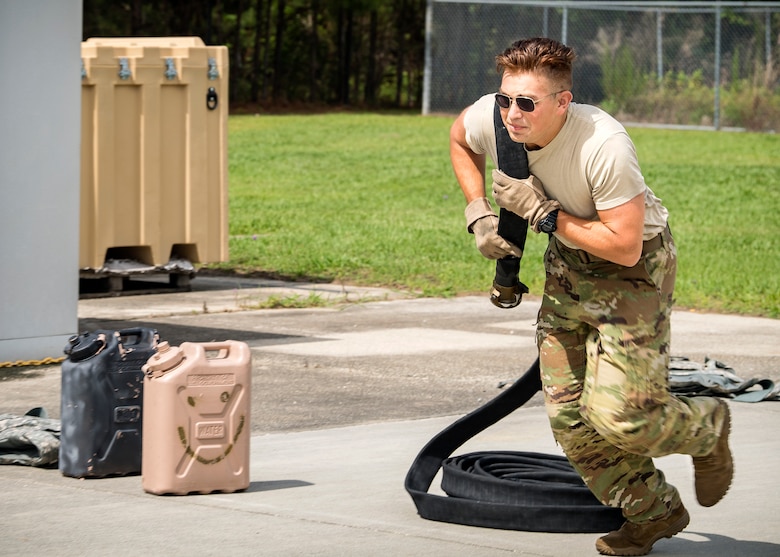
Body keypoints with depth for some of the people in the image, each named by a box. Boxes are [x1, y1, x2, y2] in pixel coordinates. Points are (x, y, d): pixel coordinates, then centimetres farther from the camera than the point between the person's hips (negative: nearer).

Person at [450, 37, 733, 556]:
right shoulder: (490, 119, -18)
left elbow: (624, 247, -31)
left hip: (635, 266, -6)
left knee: (619, 416, -14)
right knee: (569, 414, 4)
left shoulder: (605, 146, -35)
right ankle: (653, 511, 24)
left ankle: (707, 425, 20)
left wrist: (543, 213, -32)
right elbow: (459, 137, 8)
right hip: (569, 265, 6)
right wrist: (480, 215, -3)